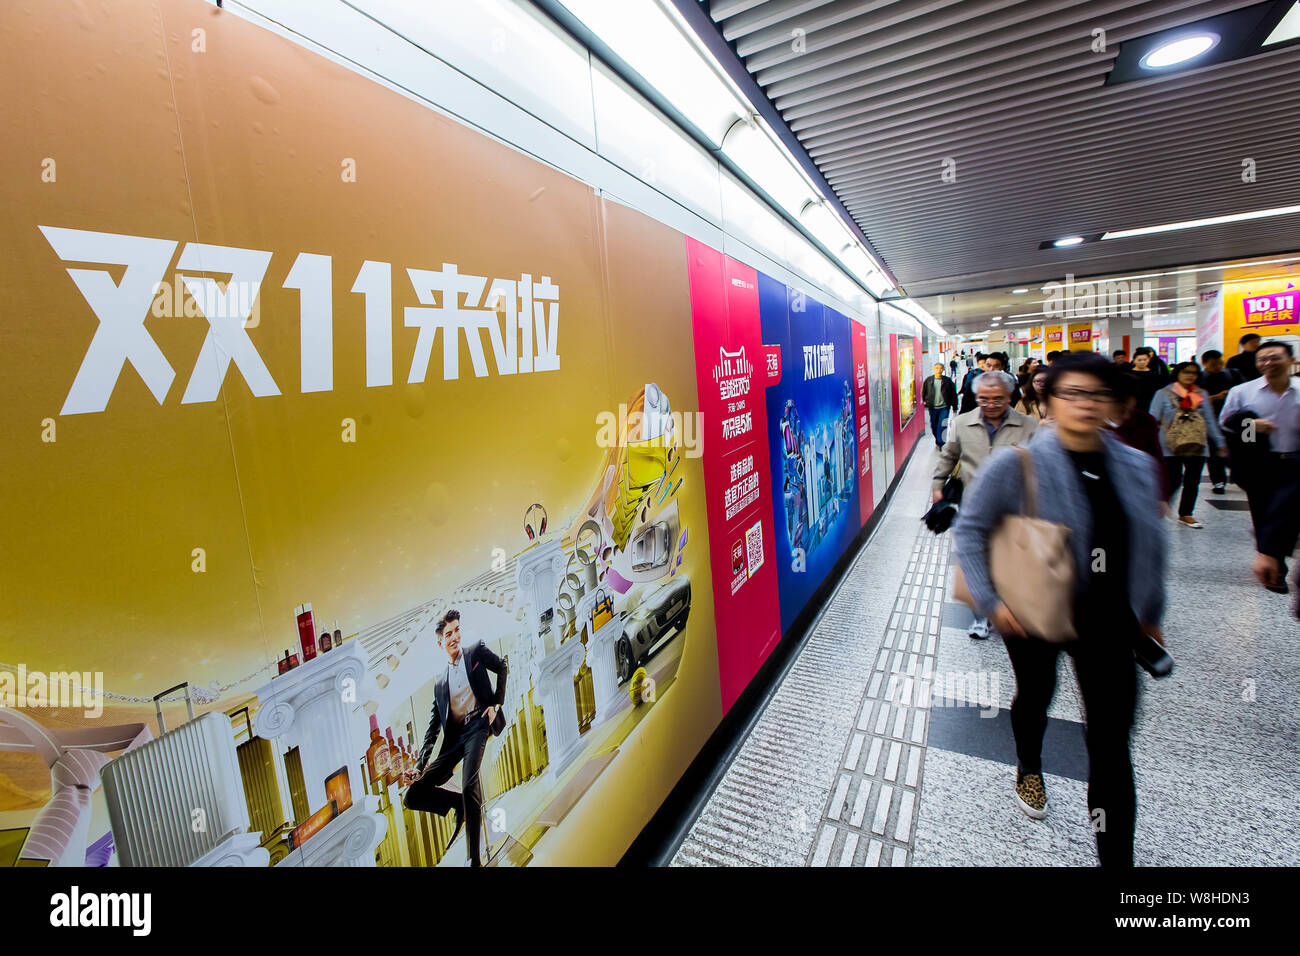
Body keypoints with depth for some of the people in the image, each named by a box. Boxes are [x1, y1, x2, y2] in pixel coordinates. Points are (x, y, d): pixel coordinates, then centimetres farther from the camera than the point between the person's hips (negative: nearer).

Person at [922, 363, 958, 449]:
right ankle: (938, 440, 32)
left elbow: (953, 394, 5)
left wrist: (954, 406, 6)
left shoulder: (947, 380, 0)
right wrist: (925, 402, 9)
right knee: (934, 426, 12)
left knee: (942, 426, -9)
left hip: (944, 407, -2)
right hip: (932, 408, 2)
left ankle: (940, 444, -3)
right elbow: (923, 392, 12)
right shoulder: (928, 380, 3)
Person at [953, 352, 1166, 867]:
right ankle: (1029, 767, 55)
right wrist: (990, 600, -17)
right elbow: (968, 529, -11)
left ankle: (1115, 854, 22)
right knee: (1035, 695, 23)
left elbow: (1150, 544, 10)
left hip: (1107, 621, 3)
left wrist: (1150, 614, 15)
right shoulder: (1016, 465, -16)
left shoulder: (1135, 467, -1)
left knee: (1111, 740, 4)